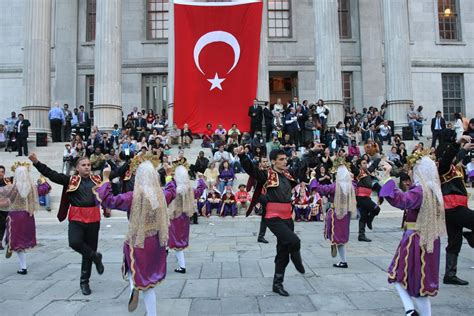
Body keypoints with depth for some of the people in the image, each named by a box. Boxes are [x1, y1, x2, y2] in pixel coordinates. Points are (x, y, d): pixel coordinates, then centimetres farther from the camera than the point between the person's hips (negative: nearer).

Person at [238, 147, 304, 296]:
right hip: (274, 218, -7)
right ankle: (297, 261, 15)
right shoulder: (267, 175, -9)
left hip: (287, 218, 7)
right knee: (294, 241, -21)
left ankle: (277, 284, 25)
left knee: (283, 253, 11)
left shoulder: (288, 174, 9)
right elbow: (250, 168, -24)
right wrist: (242, 155, -41)